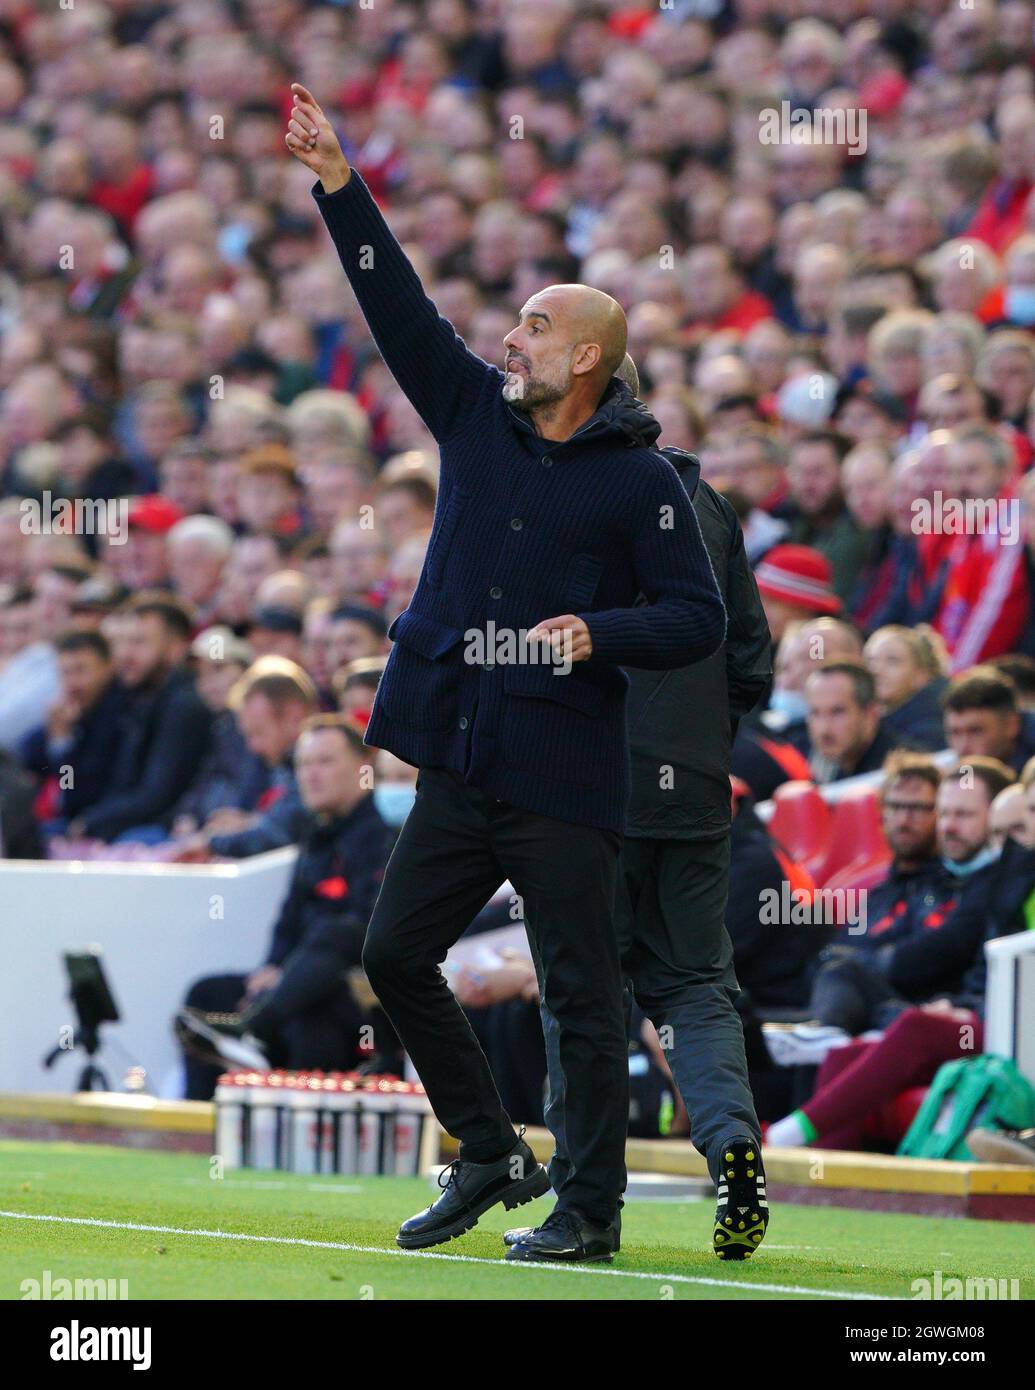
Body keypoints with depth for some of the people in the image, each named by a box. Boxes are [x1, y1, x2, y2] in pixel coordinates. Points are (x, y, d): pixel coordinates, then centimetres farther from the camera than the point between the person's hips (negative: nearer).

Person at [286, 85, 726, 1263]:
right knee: (394, 955, 8)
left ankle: (589, 1210, 4)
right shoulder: (476, 414, 9)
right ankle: (490, 1157, 22)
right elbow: (398, 304, 6)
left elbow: (699, 617, -4)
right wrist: (337, 183, 0)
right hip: (459, 765, 6)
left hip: (563, 778, -6)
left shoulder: (640, 480, -4)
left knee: (580, 996, -3)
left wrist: (598, 632, -19)